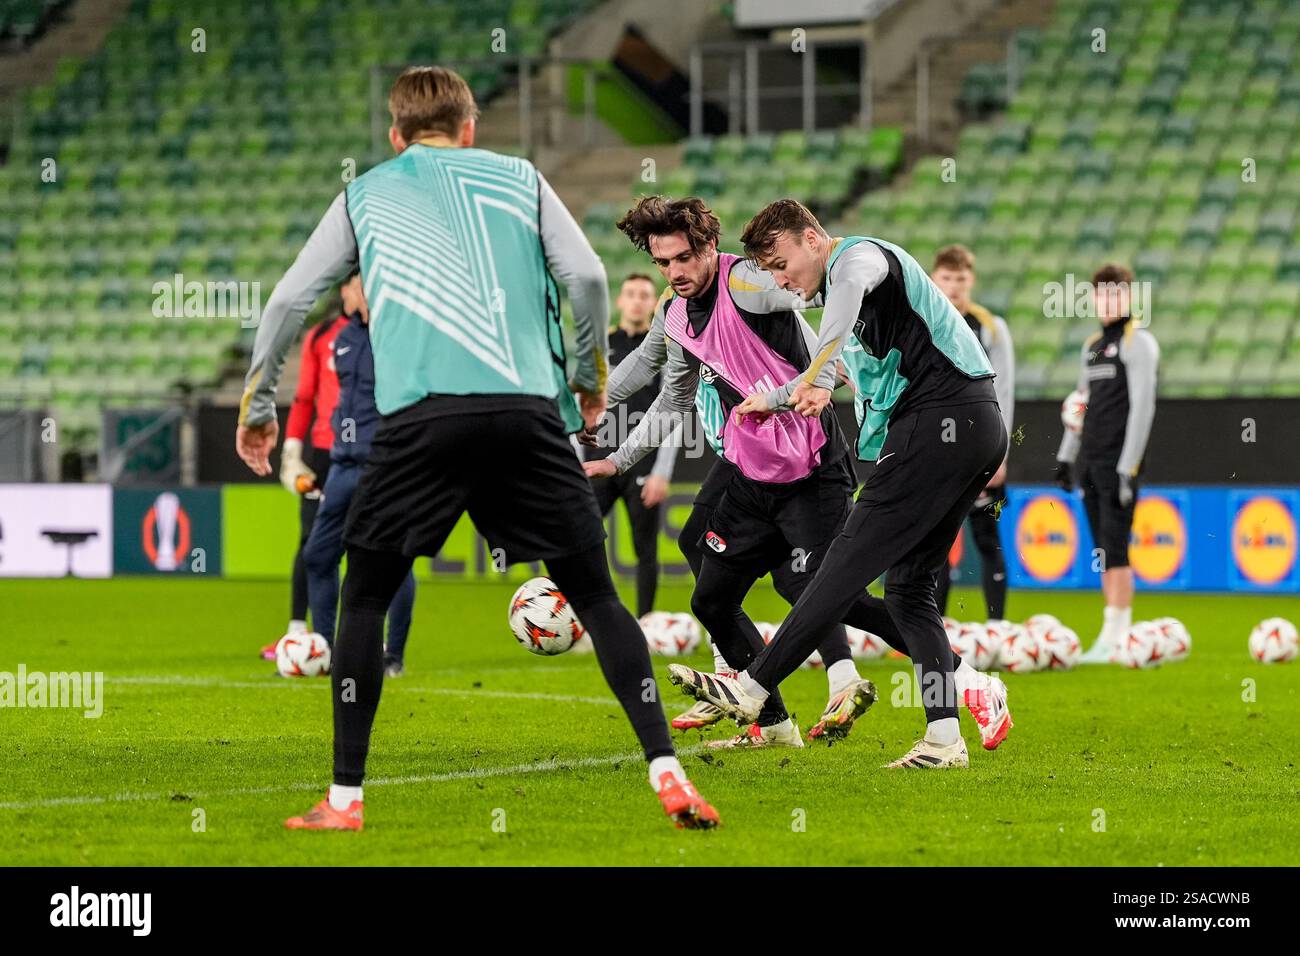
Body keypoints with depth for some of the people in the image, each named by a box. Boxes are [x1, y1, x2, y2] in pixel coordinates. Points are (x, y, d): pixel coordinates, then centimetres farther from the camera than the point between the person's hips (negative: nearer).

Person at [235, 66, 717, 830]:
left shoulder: (365, 195, 20)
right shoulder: (518, 179, 19)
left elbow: (290, 299, 18)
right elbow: (588, 277, 8)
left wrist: (258, 407, 27)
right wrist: (590, 379, 20)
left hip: (420, 416, 0)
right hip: (528, 410, 1)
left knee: (365, 598, 13)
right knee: (595, 595, 8)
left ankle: (345, 798, 8)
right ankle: (667, 774, -3)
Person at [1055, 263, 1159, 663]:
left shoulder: (1138, 342, -5)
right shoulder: (1091, 346, 18)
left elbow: (1142, 406, -11)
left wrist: (1127, 467, -16)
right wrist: (1066, 455, 19)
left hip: (1119, 462, -8)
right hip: (1090, 462, 8)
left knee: (1115, 550, -11)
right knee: (1102, 553, 6)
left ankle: (1114, 638, -13)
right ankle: (1118, 634, 8)